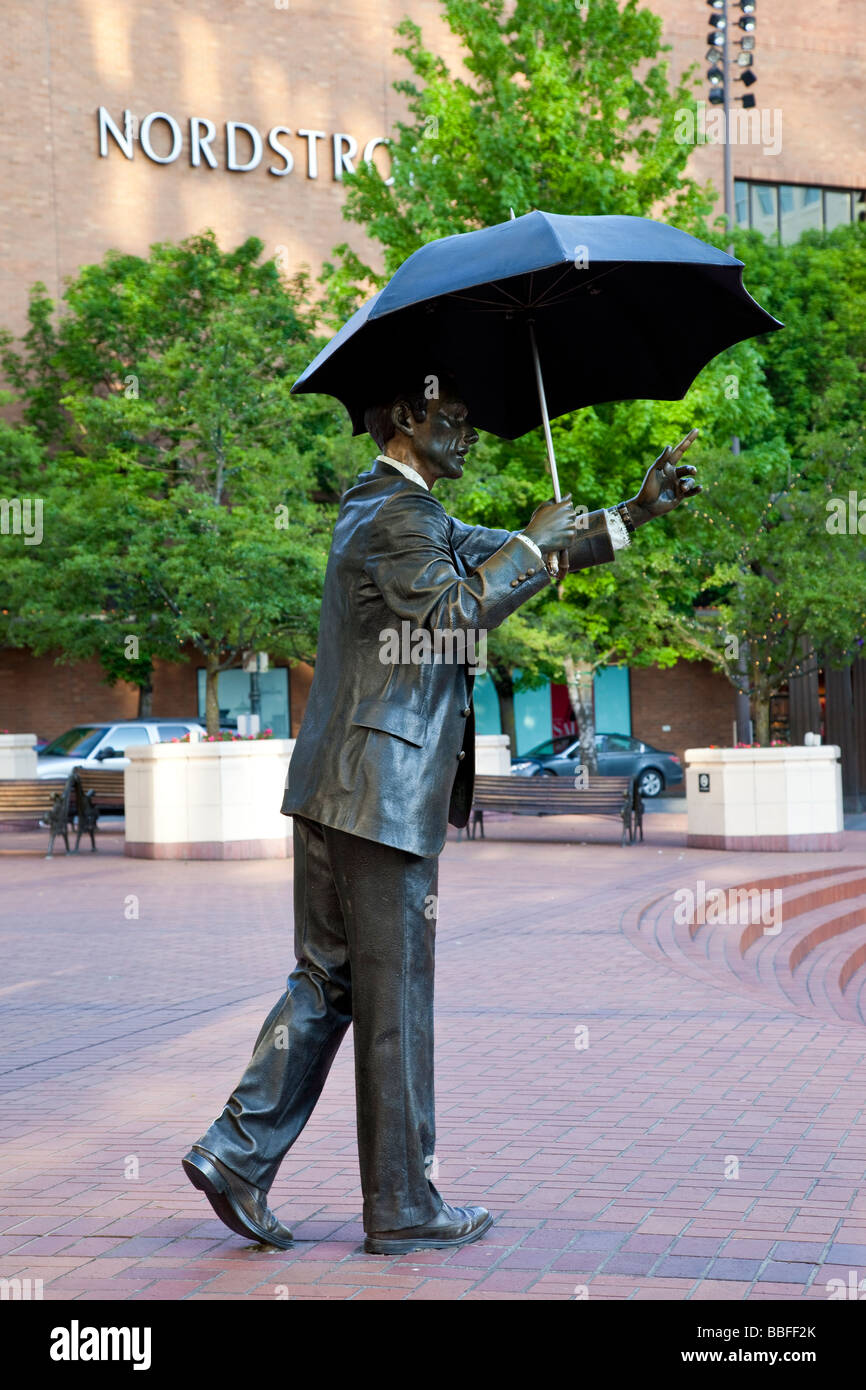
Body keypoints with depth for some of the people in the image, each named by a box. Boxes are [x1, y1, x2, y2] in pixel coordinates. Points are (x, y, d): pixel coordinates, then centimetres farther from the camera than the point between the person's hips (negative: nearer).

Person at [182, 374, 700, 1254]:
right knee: (394, 997, -2)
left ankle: (236, 1153, 11)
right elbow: (452, 613, -26)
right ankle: (402, 1207, 8)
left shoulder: (400, 511, 22)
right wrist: (534, 543, -13)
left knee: (329, 979, 13)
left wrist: (633, 513, 21)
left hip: (335, 787, 10)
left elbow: (502, 557, 25)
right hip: (385, 791, -10)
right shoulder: (397, 513, -11)